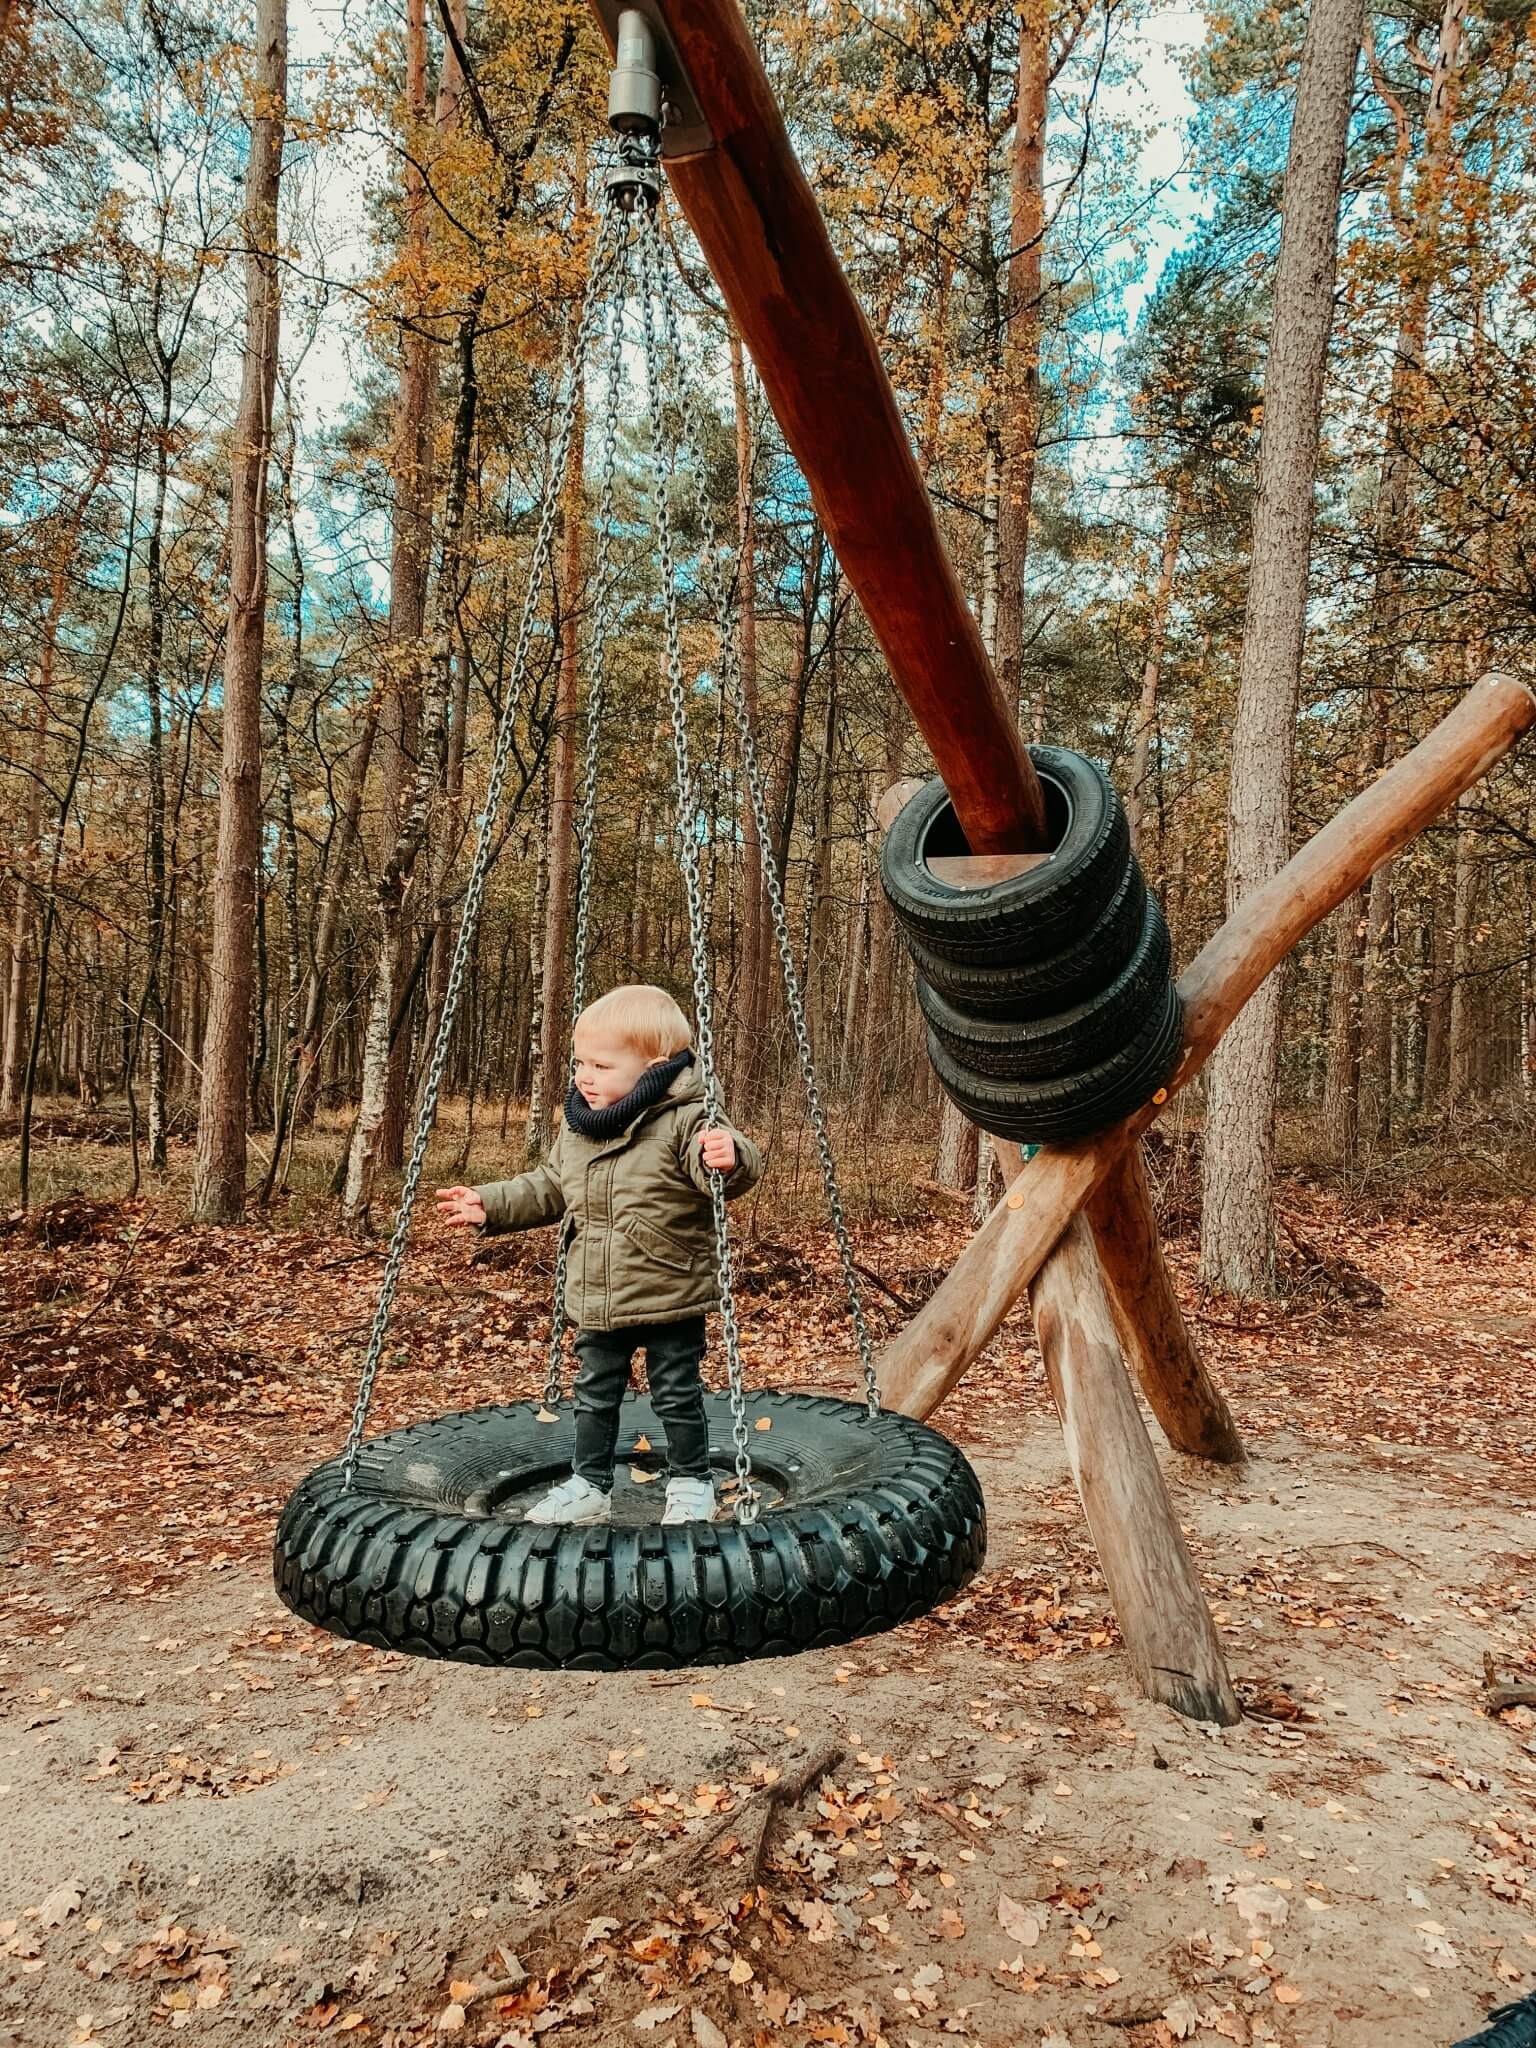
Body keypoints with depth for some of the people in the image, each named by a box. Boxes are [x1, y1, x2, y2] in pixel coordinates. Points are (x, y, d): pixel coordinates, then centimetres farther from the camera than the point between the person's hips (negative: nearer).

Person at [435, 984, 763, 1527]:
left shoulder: (684, 1120, -19)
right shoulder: (575, 1126, 5)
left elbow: (724, 1167, -31)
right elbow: (549, 1188, 18)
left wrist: (729, 1158, -54)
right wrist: (491, 1204, 12)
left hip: (670, 1298, -6)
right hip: (596, 1302, 7)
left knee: (677, 1396, 8)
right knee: (595, 1395, 18)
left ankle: (691, 1485, 28)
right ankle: (589, 1486, 34)